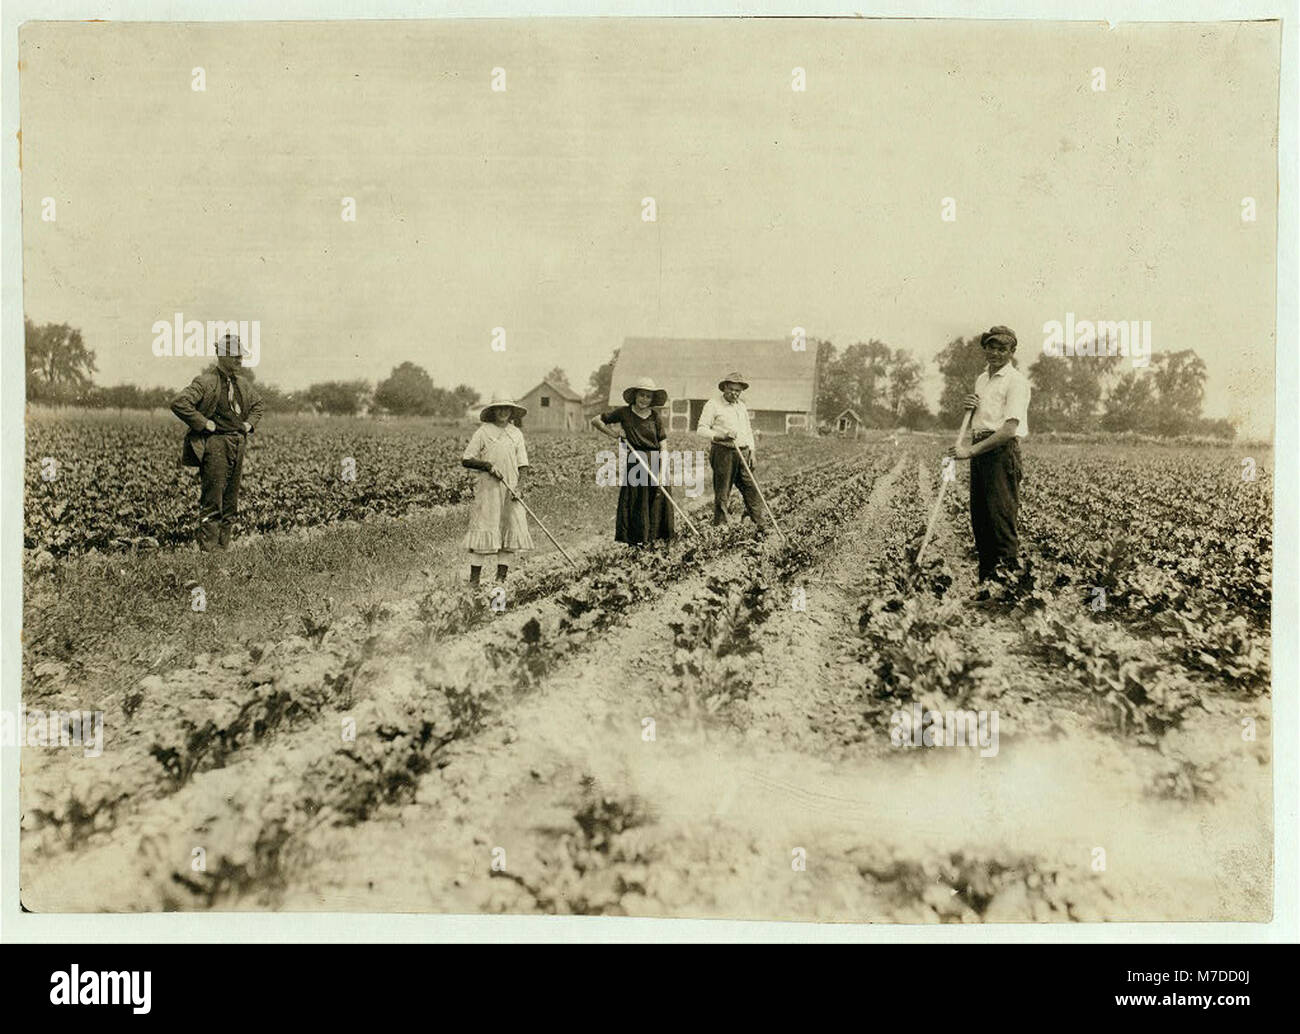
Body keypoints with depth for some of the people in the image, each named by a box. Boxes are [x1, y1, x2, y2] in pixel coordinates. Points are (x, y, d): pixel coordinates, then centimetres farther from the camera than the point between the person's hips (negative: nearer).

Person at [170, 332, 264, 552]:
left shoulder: (243, 382, 13)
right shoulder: (206, 381, -10)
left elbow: (257, 402, 33)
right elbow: (179, 403, -20)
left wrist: (250, 422, 16)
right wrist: (204, 423, -17)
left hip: (238, 442, 7)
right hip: (214, 443, -7)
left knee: (231, 501, 10)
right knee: (212, 501, -7)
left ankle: (224, 547, 17)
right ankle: (208, 549, -4)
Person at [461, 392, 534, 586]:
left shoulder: (516, 434, 11)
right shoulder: (483, 432, 1)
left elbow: (522, 463, 9)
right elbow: (465, 460, 0)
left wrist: (520, 483, -7)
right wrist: (487, 465, -15)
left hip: (511, 490, 4)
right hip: (488, 488, -4)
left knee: (511, 529, 1)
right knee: (484, 530, -6)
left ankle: (501, 578, 8)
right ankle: (474, 580, -3)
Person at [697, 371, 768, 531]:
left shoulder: (741, 406, 19)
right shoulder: (713, 405, -2)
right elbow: (701, 429, -8)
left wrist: (751, 451, 15)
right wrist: (721, 436, -20)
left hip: (743, 453, 6)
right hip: (723, 453, -6)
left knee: (752, 489, 1)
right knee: (722, 493, -3)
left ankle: (761, 525, 3)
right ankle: (720, 527, 5)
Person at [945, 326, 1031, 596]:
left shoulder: (1016, 381, -6)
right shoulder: (981, 379, 20)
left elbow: (1010, 429, -16)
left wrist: (971, 451, -20)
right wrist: (968, 406, 7)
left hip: (1002, 451, -8)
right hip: (979, 451, 8)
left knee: (1002, 514, -15)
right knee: (979, 515, 6)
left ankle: (1006, 570, -15)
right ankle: (986, 578, 11)